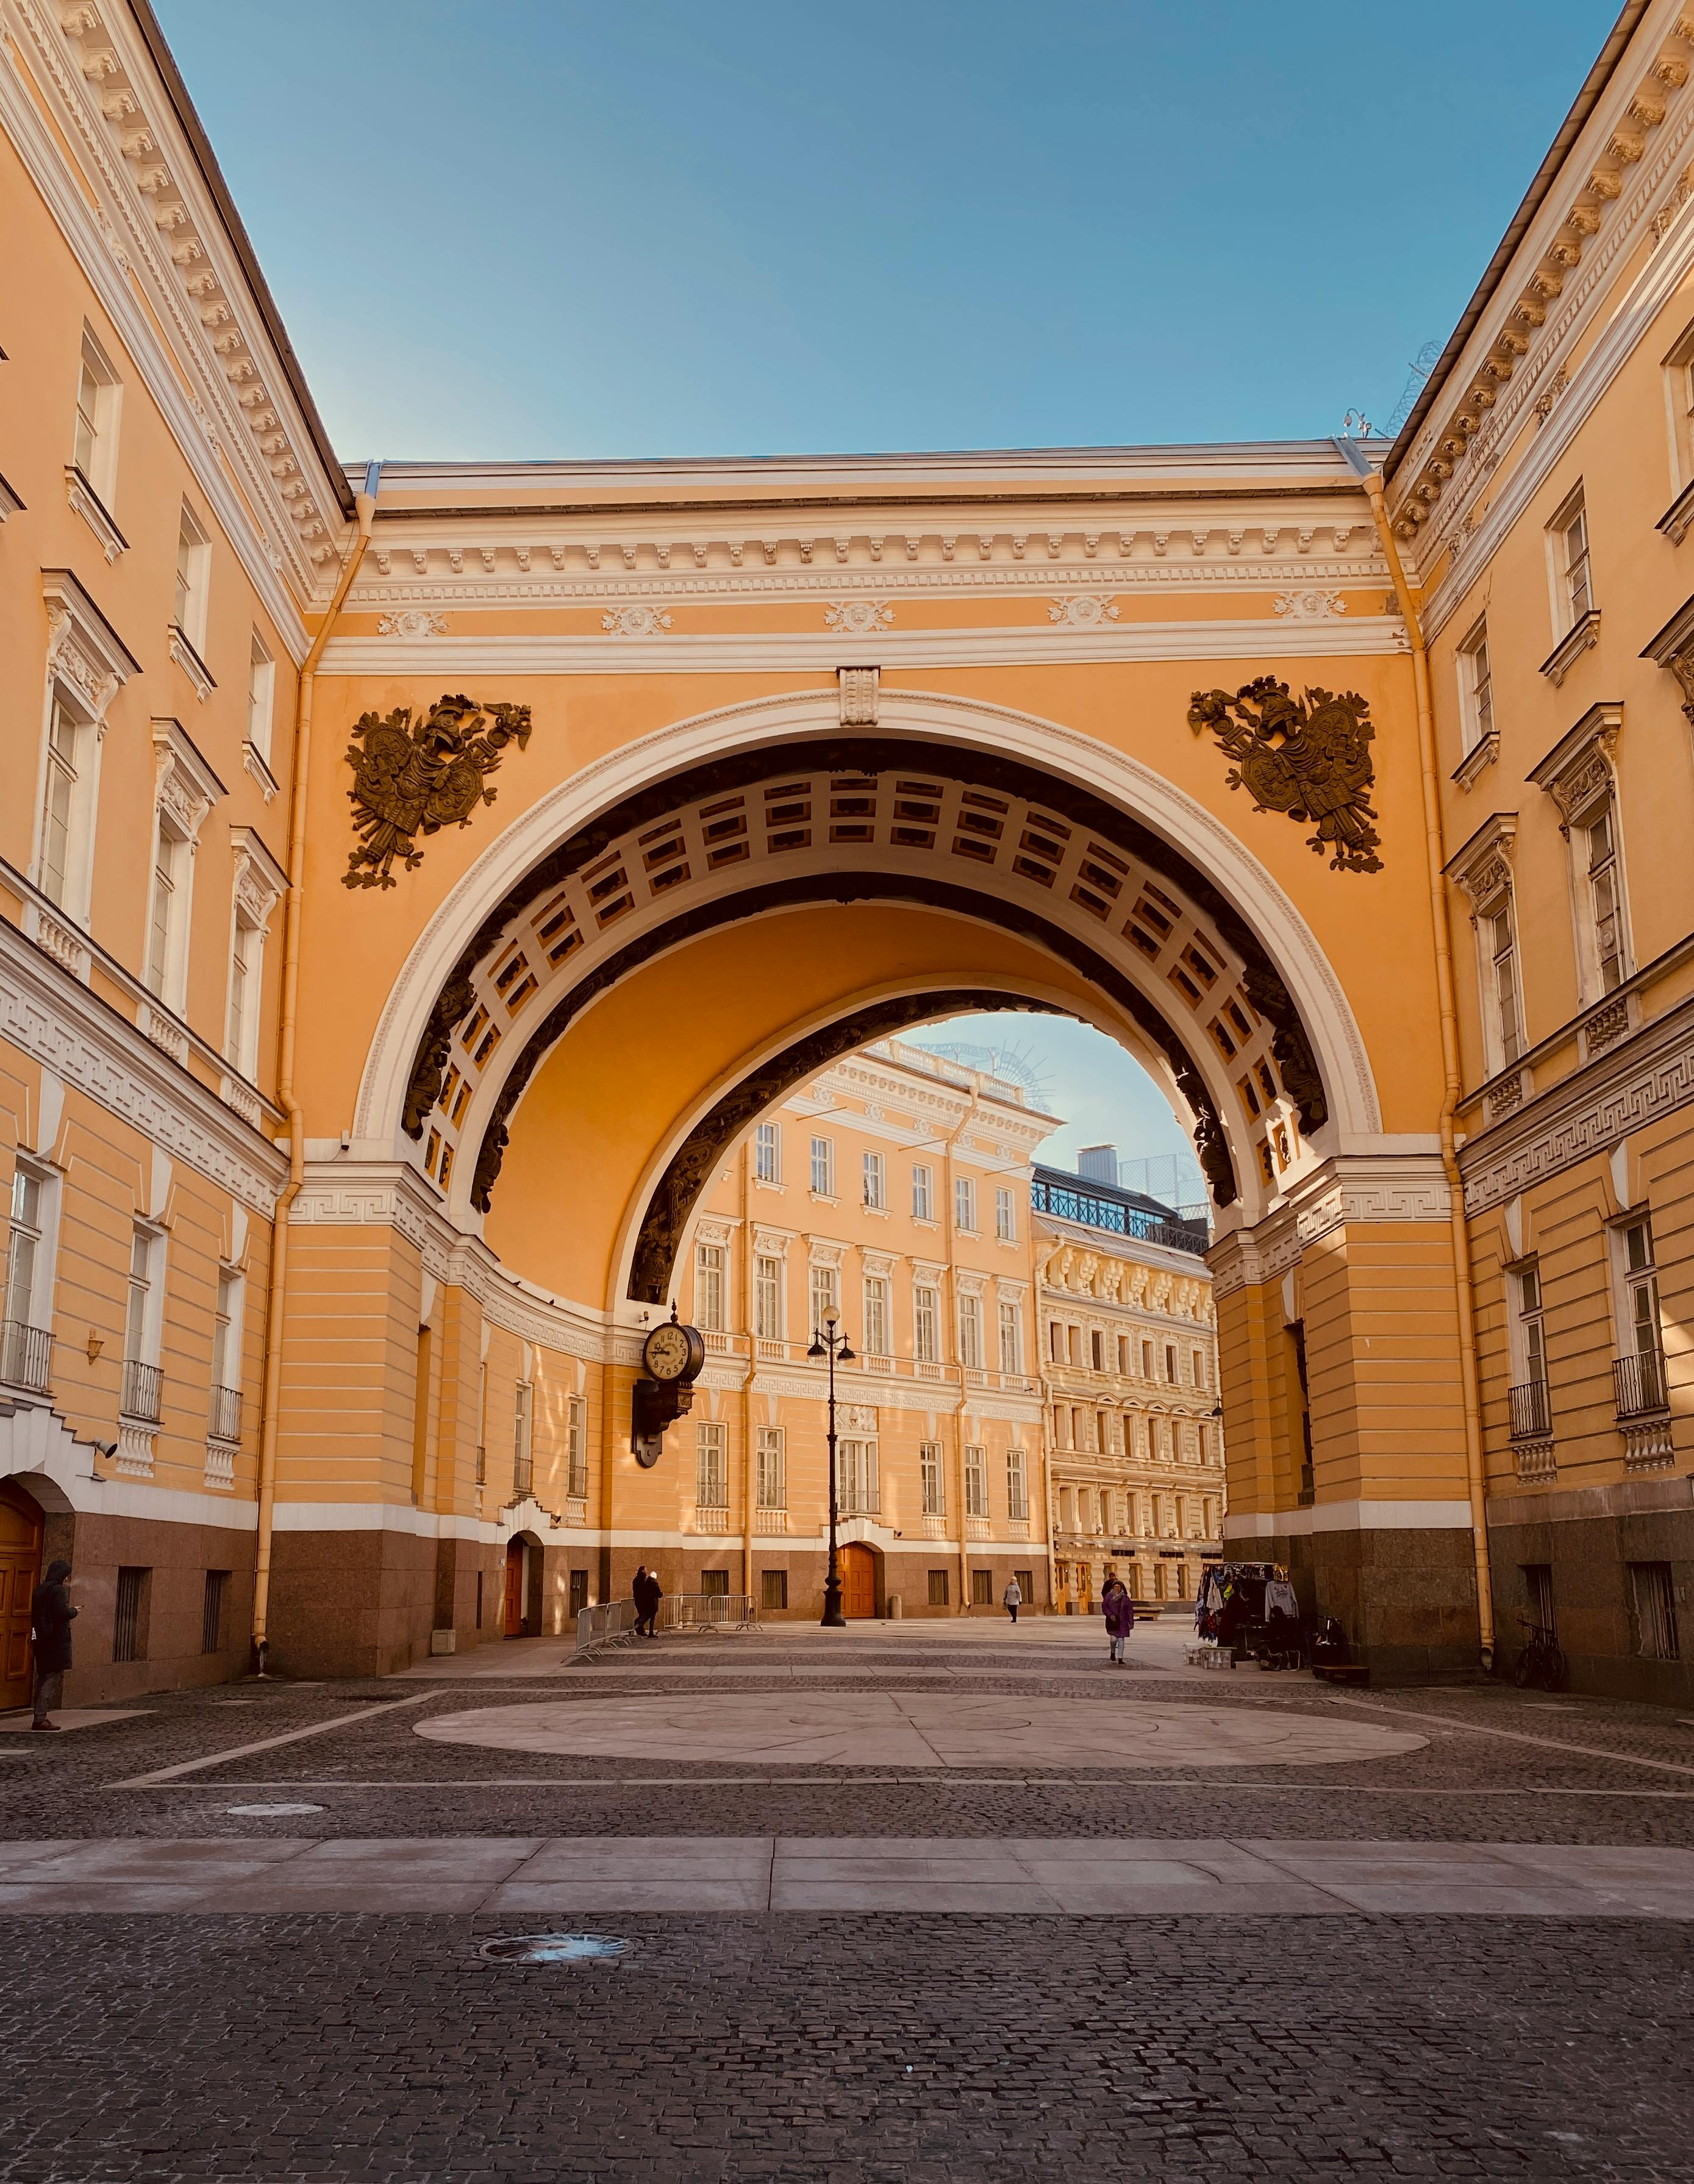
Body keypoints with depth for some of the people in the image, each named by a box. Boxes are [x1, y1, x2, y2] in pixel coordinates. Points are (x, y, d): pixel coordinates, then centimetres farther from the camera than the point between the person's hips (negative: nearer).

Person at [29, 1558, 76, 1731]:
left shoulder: (40, 1590, 14)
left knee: (43, 1677, 14)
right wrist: (74, 1611, -1)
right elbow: (63, 1613, -21)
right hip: (57, 1640, -9)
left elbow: (36, 1613, 18)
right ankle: (40, 1718, -11)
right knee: (54, 1677, -6)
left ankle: (40, 1716, 16)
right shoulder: (58, 1590, -12)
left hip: (42, 1639, 9)